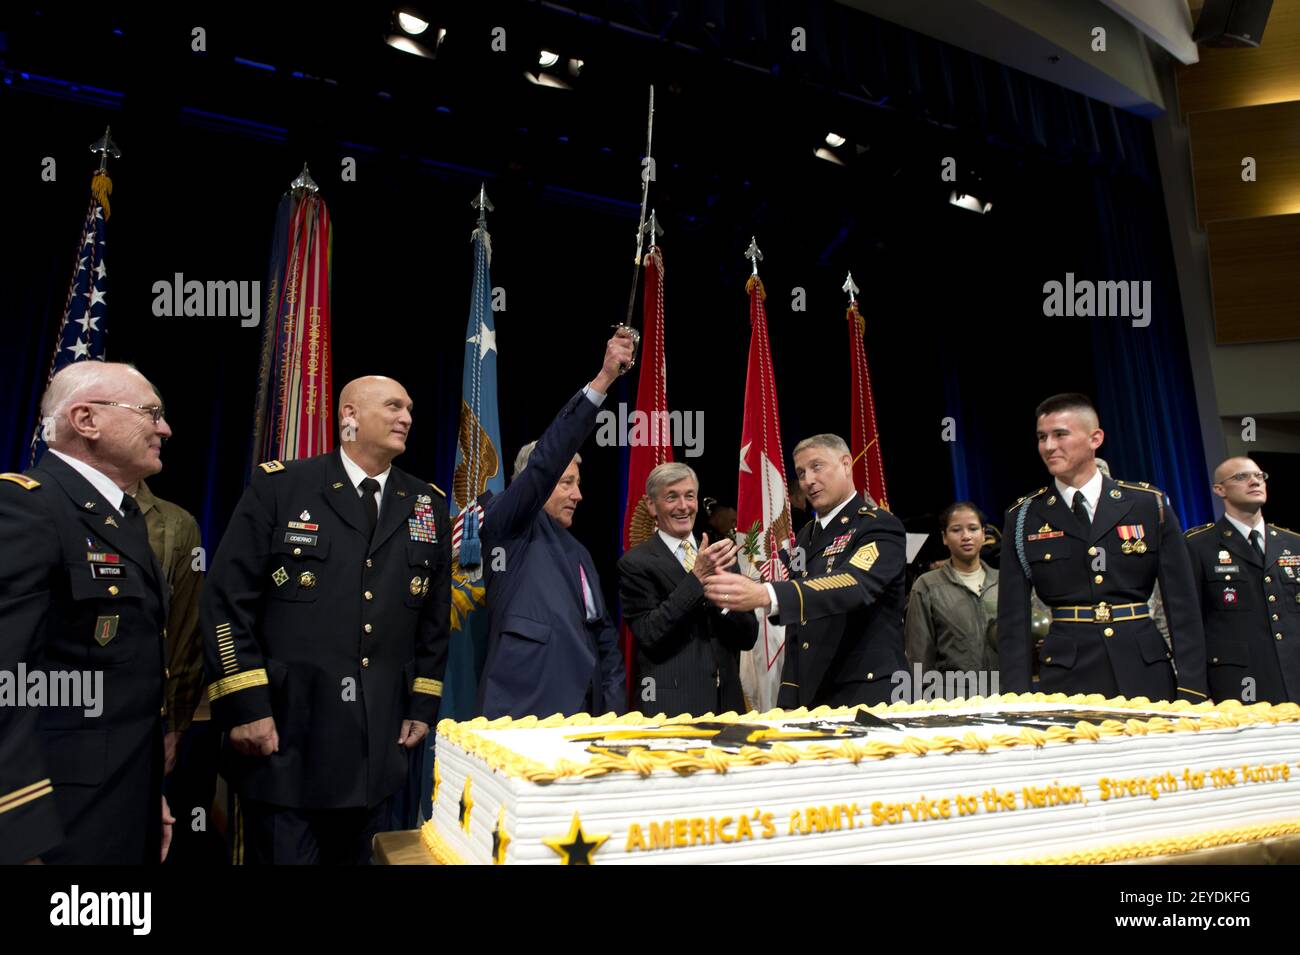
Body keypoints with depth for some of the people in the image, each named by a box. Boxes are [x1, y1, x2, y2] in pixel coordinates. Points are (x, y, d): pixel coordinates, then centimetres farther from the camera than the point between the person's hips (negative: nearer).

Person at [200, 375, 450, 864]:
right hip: (283, 737, -3)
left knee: (362, 856, 16)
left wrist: (422, 705, 8)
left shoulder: (428, 505, 7)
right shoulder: (278, 486, -5)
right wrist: (244, 707, -11)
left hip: (379, 746, 4)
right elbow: (227, 601, -7)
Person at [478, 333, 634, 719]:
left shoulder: (578, 552, 18)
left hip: (583, 714, 7)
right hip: (525, 715, -7)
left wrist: (613, 709, 7)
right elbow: (544, 461, -16)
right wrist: (601, 380, -20)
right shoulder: (506, 526, -1)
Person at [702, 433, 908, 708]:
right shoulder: (806, 536, 13)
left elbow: (854, 585, -30)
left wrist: (765, 595, -44)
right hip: (810, 697, 6)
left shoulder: (880, 526, -10)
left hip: (870, 698, -6)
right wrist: (789, 699, 9)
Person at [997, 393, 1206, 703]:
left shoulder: (1150, 505, 4)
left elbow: (1182, 606, 4)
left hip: (1145, 676, 1)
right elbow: (1013, 619, 1)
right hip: (1065, 680, 0)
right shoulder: (1023, 518, 3)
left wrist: (1191, 691, -3)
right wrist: (1018, 701, -5)